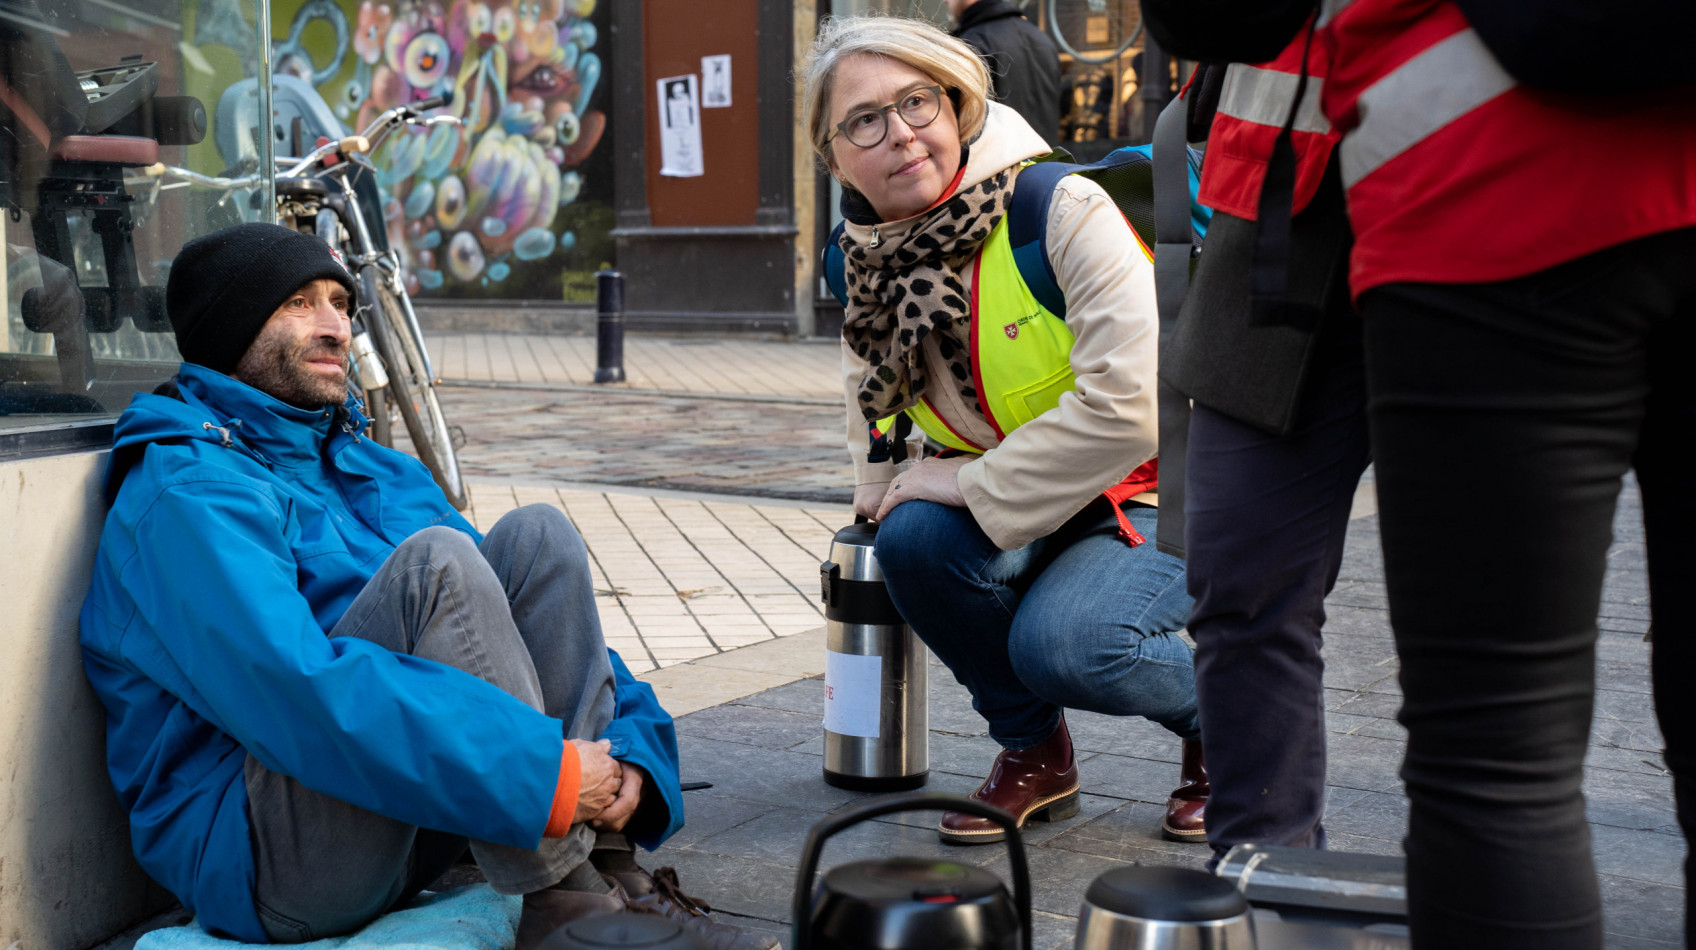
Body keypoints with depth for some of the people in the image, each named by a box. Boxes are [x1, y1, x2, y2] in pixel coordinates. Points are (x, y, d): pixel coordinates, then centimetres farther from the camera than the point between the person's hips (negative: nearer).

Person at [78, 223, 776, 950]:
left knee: (534, 535, -6)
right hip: (257, 860, -8)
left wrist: (630, 745, -6)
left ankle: (605, 867, -15)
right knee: (434, 560, -25)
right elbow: (293, 690, -27)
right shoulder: (185, 492, -11)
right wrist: (546, 778, -28)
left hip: (407, 830, 8)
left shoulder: (376, 471, 18)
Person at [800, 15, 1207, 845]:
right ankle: (1032, 749, 1)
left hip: (1160, 496, -5)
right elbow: (878, 454, 17)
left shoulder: (1063, 209, -21)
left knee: (1061, 642, -31)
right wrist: (891, 512, 1)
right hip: (1014, 521, 6)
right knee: (914, 536, -25)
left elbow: (1130, 405, -28)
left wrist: (973, 484, -22)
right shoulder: (871, 269, 1)